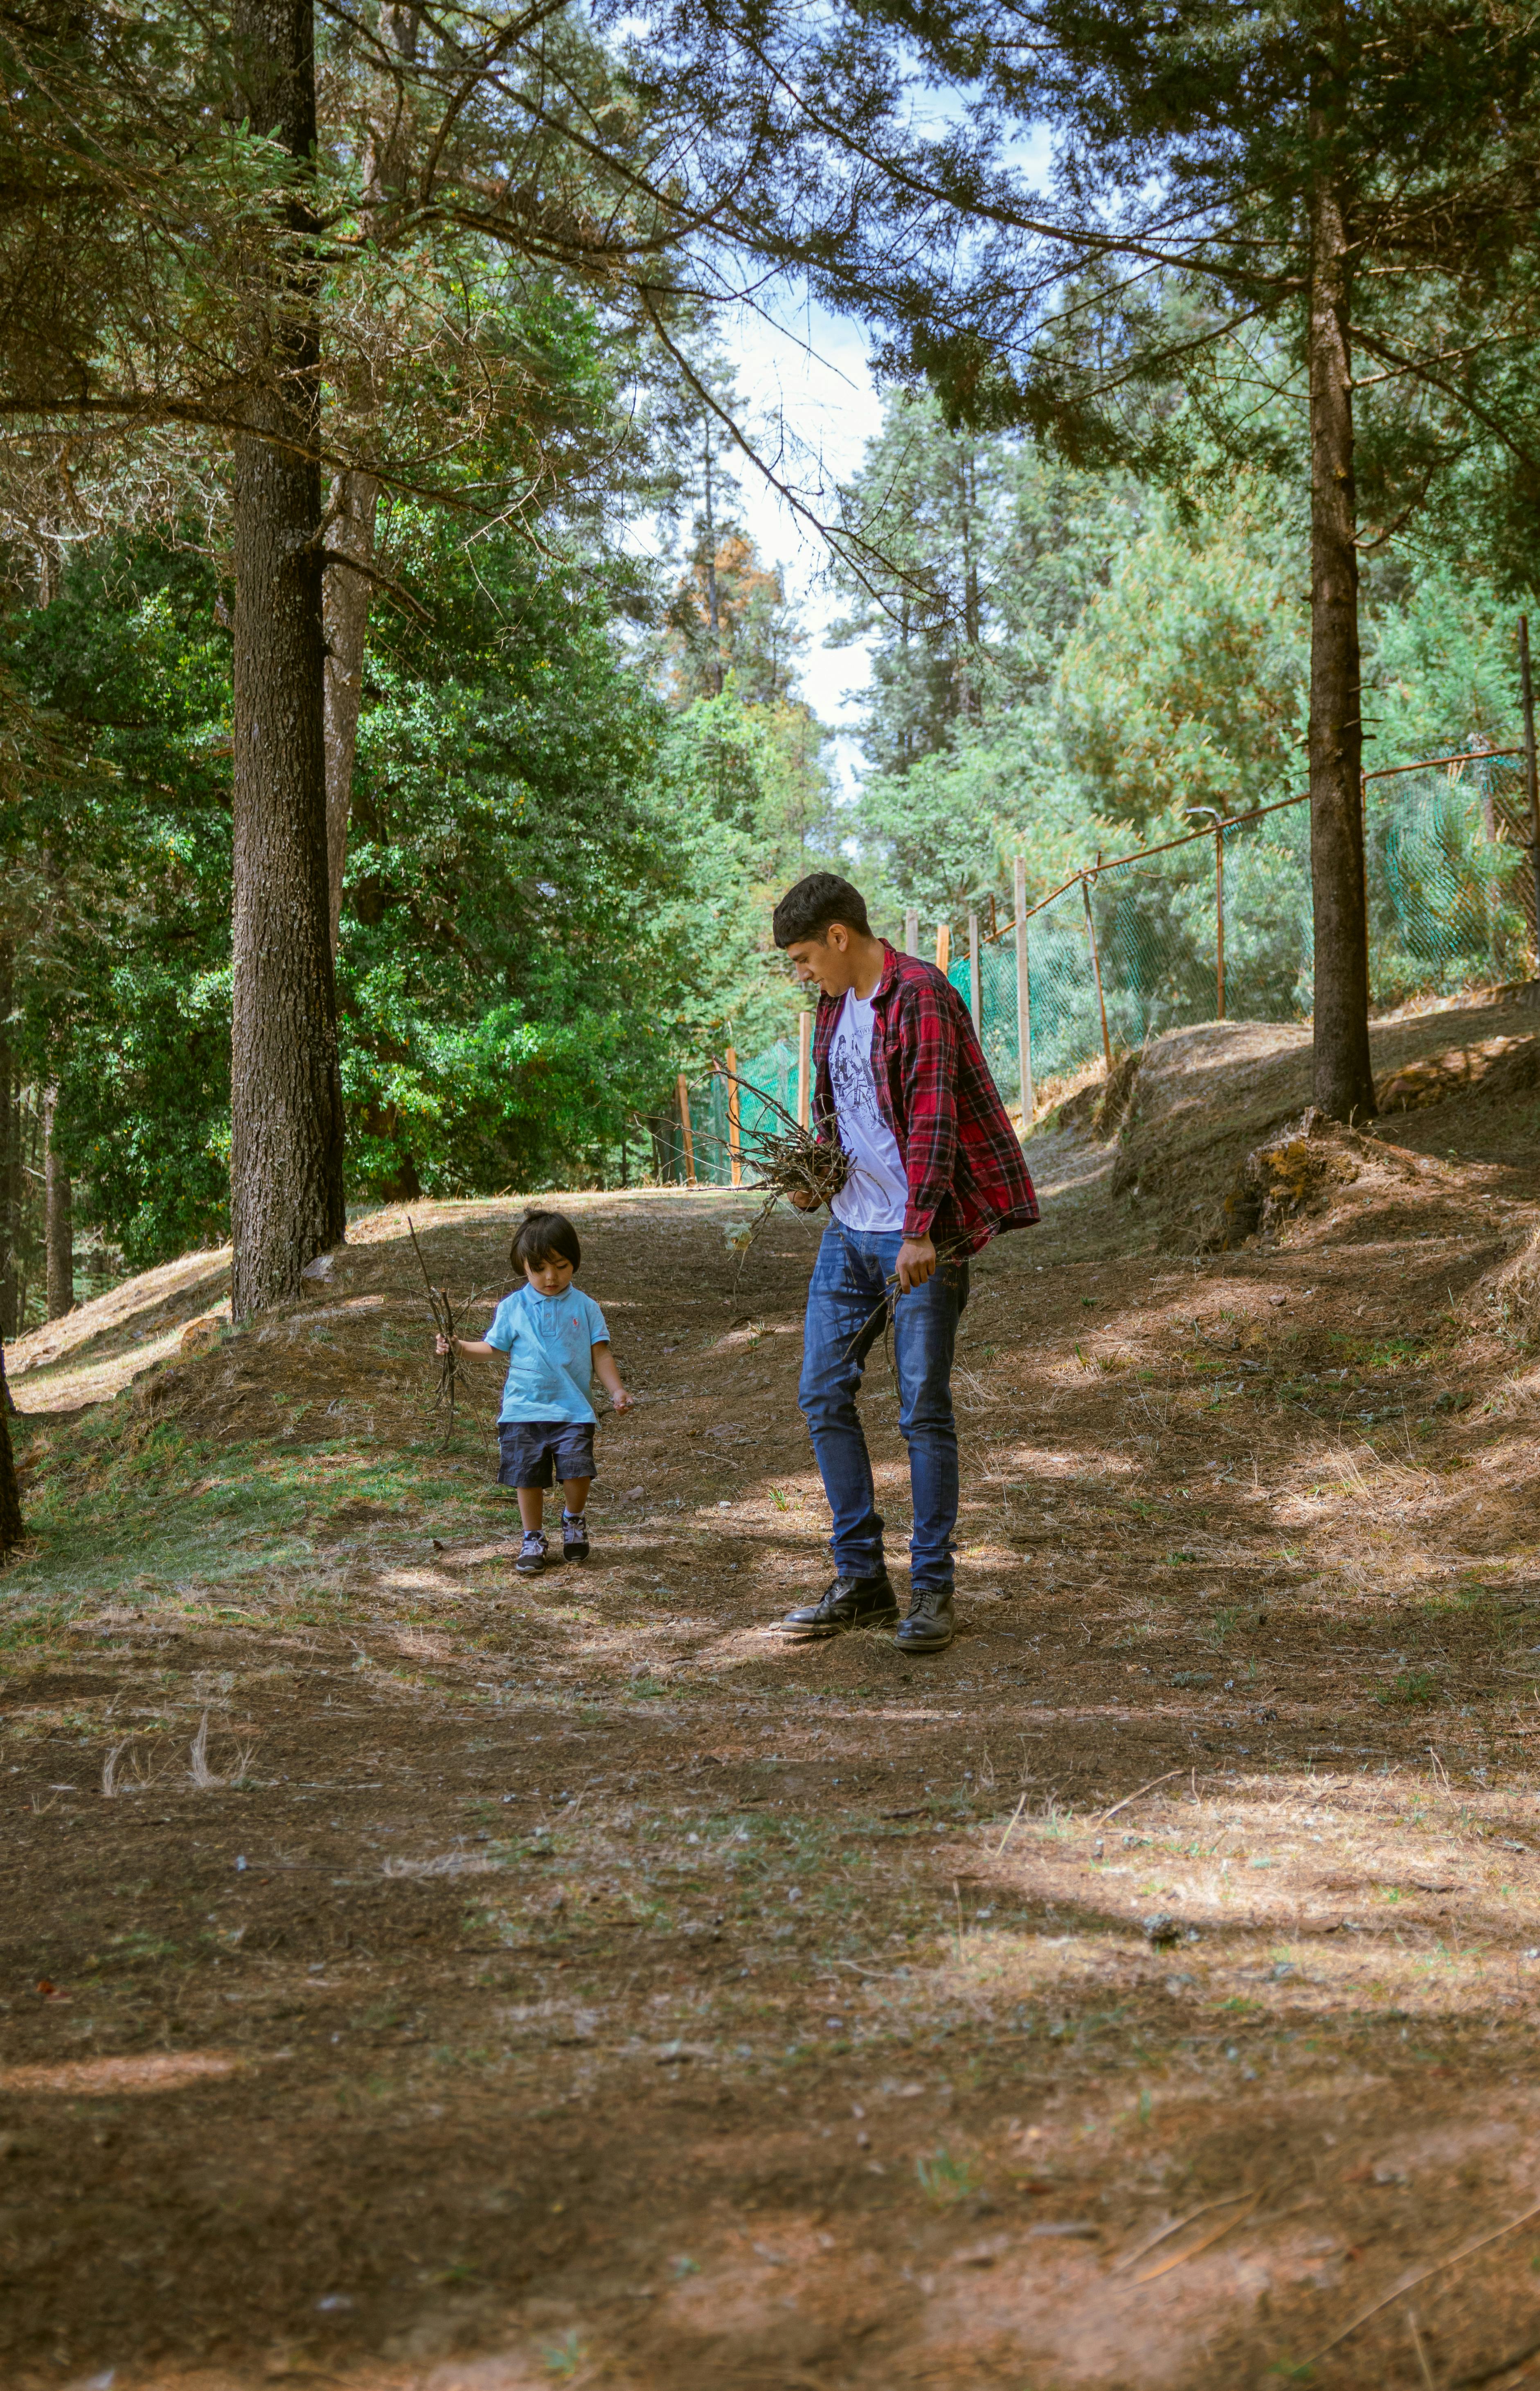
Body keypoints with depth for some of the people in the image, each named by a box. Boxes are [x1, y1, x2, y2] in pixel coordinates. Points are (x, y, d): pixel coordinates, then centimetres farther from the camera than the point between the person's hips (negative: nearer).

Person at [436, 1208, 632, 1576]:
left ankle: (573, 1519, 19)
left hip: (573, 1410, -1)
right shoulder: (512, 1308, 3)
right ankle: (533, 1540, 22)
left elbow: (600, 1355, 4)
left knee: (577, 1472, -12)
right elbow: (494, 1348, 11)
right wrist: (458, 1346, -3)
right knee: (528, 1477, 4)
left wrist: (617, 1391, -7)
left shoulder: (585, 1307, 3)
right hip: (524, 1410, 1)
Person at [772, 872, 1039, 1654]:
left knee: (924, 1408, -3)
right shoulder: (835, 1005, 14)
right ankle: (860, 1580, 15)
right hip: (849, 1231, 8)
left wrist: (920, 1232, -26)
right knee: (823, 1396, 6)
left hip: (918, 1240, -8)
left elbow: (932, 1120, -20)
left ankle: (932, 1589, 7)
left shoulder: (921, 998, -13)